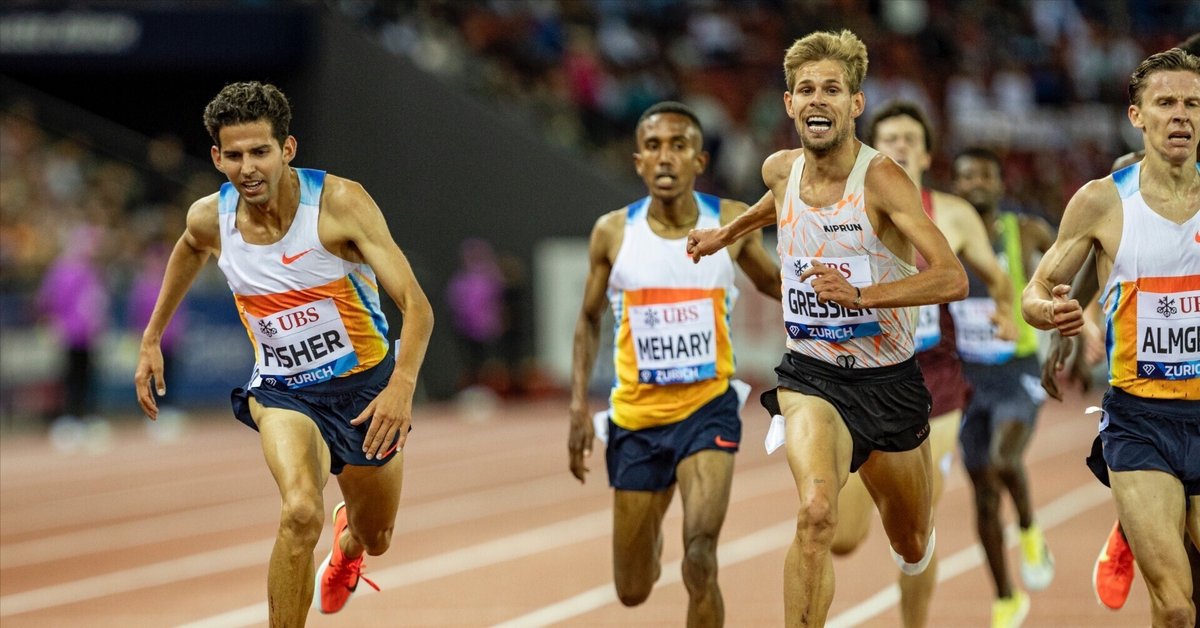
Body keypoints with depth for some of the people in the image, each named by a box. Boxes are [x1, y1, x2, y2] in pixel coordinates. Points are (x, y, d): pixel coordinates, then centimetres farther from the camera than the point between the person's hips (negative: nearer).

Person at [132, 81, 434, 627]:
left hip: (367, 383, 0)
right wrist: (151, 339, 17)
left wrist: (403, 383, -45)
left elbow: (415, 305, -28)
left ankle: (348, 543, 59)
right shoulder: (209, 218, -12)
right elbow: (189, 250, 17)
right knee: (301, 512, -31)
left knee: (374, 540, 20)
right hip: (282, 389, 0)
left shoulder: (339, 202, -25)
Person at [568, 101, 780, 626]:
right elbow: (590, 319, 10)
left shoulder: (732, 222, -5)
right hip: (636, 415, 2)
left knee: (699, 560, -23)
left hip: (707, 409, -2)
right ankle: (651, 532, 50)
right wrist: (578, 406, 1)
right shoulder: (613, 232, -4)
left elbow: (772, 283, 15)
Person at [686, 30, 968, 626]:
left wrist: (861, 294, -35)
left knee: (913, 552, 19)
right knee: (816, 514, -29)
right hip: (811, 374, 1)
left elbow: (952, 278, -27)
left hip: (887, 380, -1)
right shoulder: (781, 169, -3)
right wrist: (726, 233, 33)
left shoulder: (881, 179, -19)